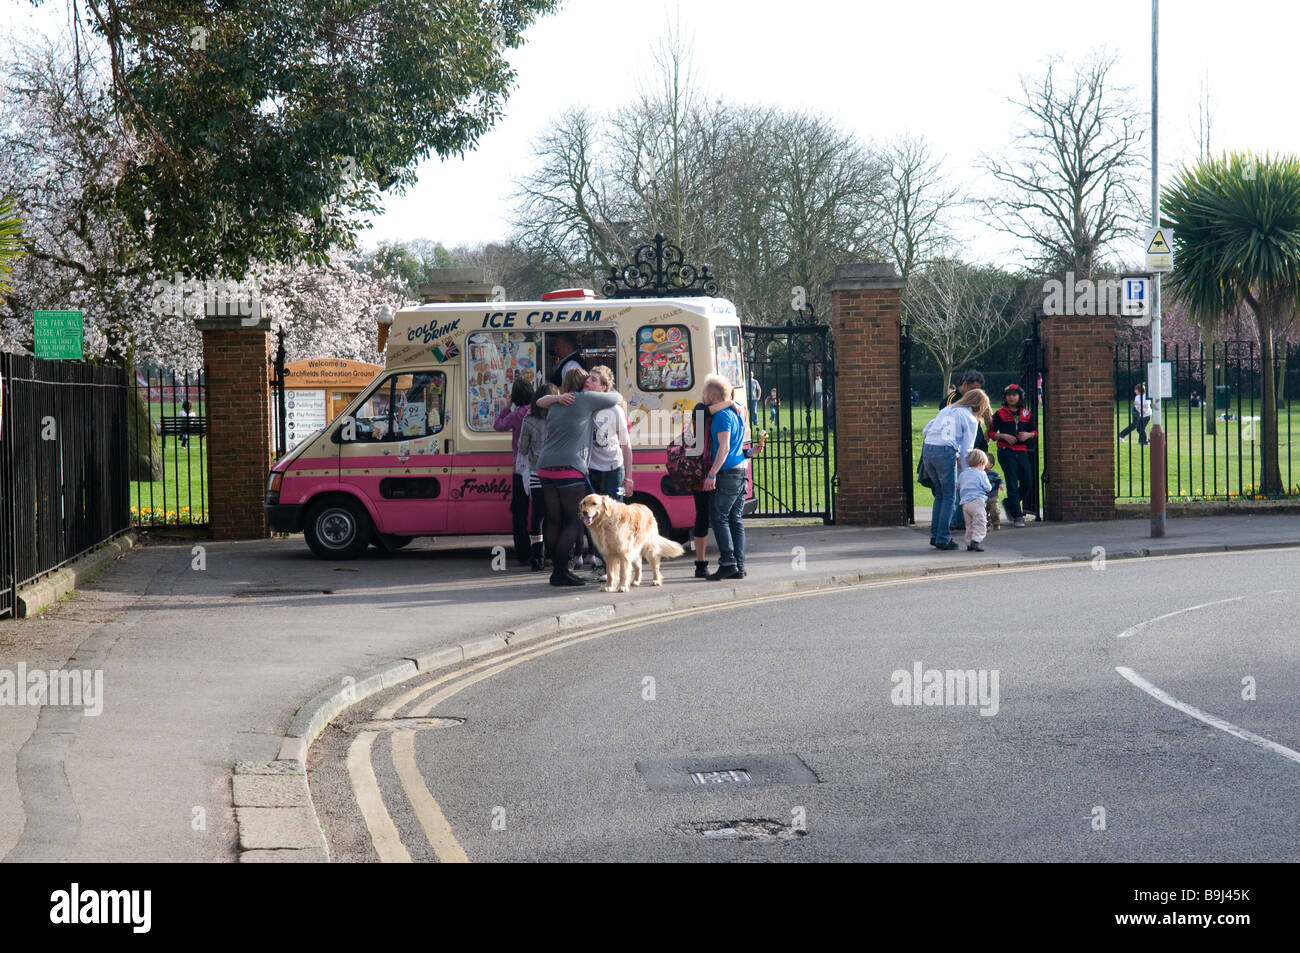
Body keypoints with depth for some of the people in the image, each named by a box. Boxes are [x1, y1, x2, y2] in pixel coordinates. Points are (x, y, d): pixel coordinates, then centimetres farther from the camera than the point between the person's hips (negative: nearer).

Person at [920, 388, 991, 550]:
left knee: (940, 494, 18)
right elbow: (967, 449, 1)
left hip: (927, 448, 6)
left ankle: (935, 535, 18)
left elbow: (926, 430, 19)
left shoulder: (946, 409, 23)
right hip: (945, 452, -6)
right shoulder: (971, 419, 5)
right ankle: (943, 538, -1)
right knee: (949, 496, 3)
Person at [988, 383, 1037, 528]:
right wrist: (1004, 436, -15)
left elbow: (1035, 432, 17)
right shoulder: (1000, 414, 1)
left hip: (1022, 452, 4)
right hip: (1006, 452, -4)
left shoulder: (1027, 414, 11)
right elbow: (991, 433, 1)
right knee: (1012, 484, -7)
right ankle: (1017, 516, -2)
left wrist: (1028, 435, -4)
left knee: (1028, 484, 1)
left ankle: (1009, 504, 26)